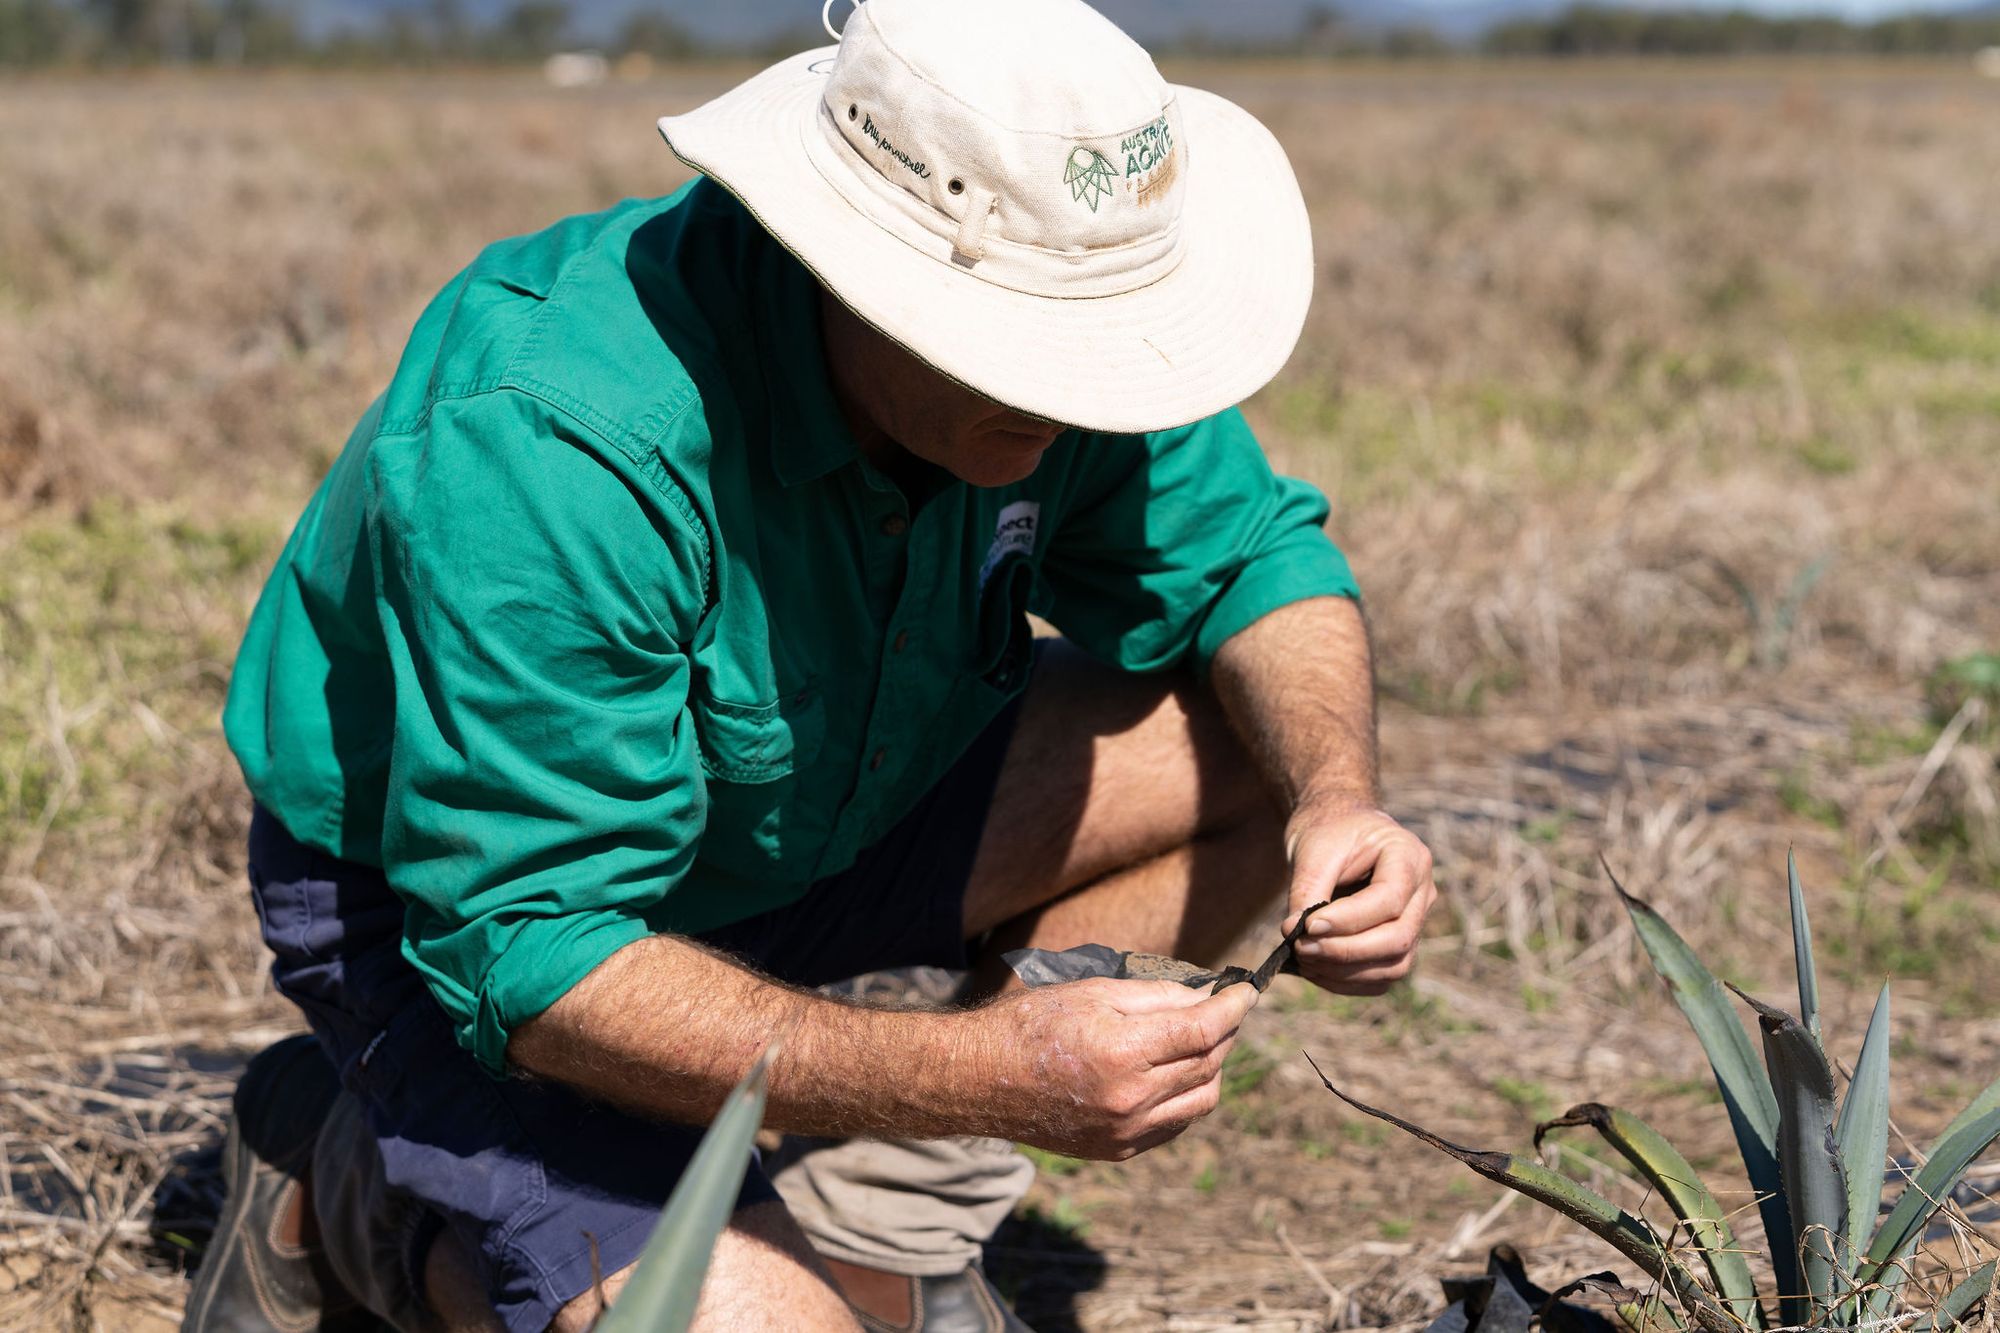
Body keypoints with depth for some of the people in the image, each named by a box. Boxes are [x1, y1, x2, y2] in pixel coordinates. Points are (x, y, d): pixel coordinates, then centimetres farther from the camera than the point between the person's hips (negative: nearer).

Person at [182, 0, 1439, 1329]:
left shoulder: (1040, 330, -16)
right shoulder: (548, 446, -37)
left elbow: (1251, 553, -1)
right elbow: (527, 955, -36)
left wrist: (1337, 796, -24)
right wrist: (989, 1075, -44)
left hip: (789, 836, 7)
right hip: (441, 911, -7)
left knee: (1262, 737, -7)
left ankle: (874, 1212, 2)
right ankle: (348, 1186, 1)